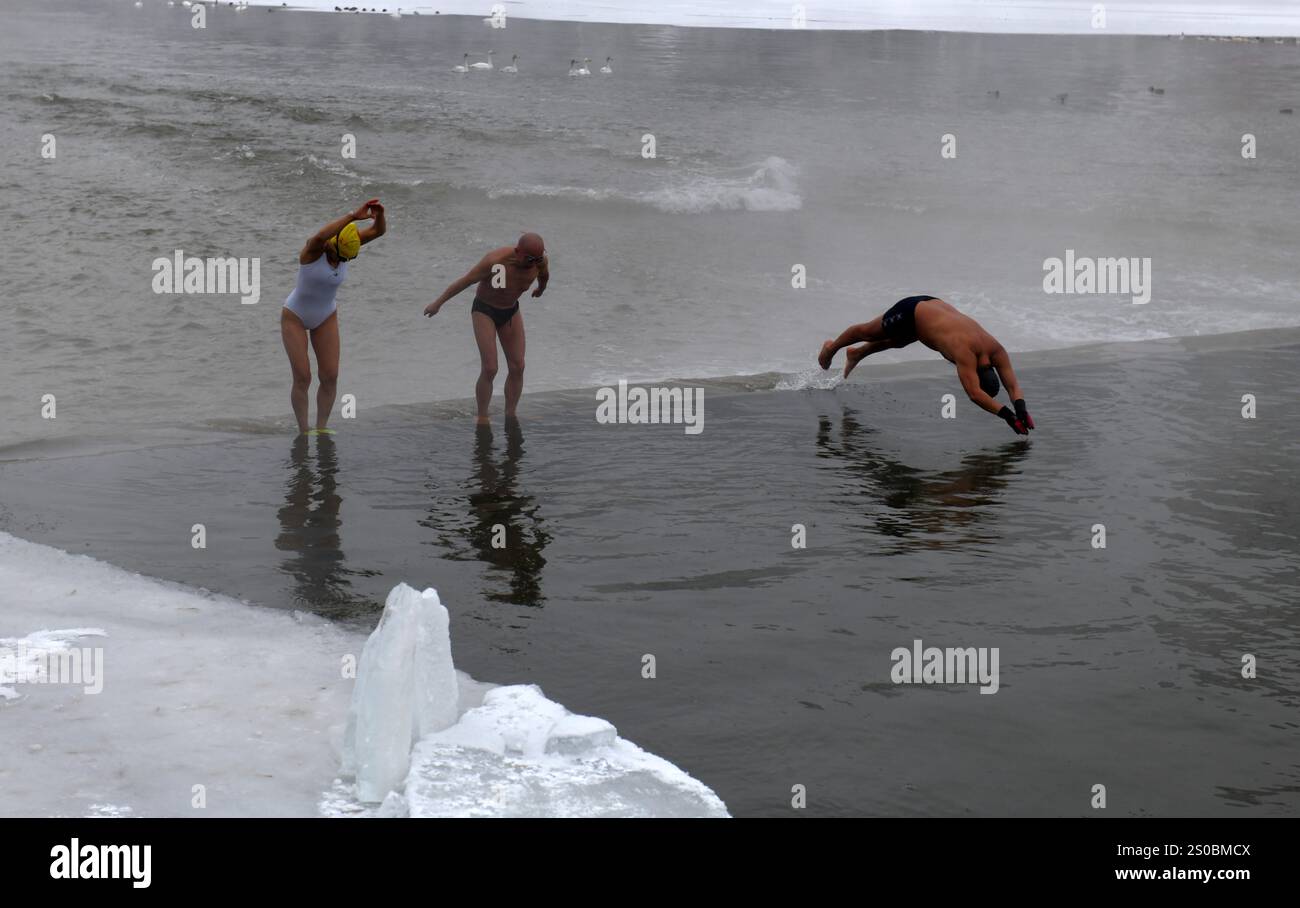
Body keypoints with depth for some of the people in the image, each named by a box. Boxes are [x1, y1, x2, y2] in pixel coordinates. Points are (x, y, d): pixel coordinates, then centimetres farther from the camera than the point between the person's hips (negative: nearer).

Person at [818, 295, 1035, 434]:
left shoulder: (996, 351, -25)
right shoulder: (964, 351, -43)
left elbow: (1013, 384, -26)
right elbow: (974, 393, -50)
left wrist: (1021, 408, -44)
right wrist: (1006, 413, -56)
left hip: (932, 306, 6)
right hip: (910, 312, -6)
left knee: (895, 342, 35)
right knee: (867, 333, 23)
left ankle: (856, 354, 64)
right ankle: (831, 348, 53)